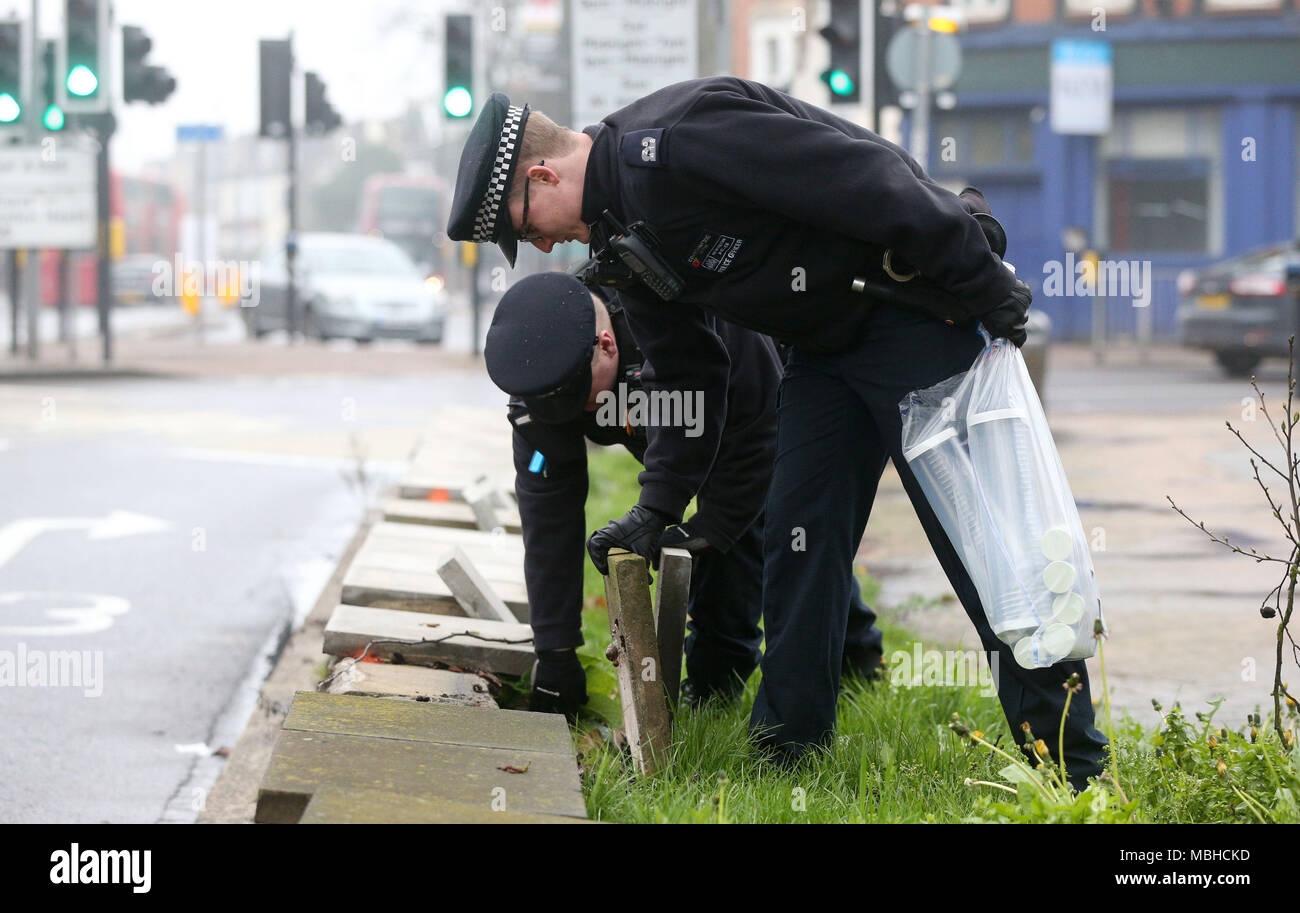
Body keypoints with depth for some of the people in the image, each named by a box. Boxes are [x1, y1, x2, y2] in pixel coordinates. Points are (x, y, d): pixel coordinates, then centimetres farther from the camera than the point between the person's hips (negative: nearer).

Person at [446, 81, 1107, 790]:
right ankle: (787, 747, 15)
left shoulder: (677, 139, -24)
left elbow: (869, 180, -26)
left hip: (919, 307, -9)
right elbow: (682, 374, 18)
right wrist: (658, 506, 13)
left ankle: (1071, 768, -6)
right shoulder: (623, 230, 8)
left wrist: (984, 288, -22)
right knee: (798, 536, 6)